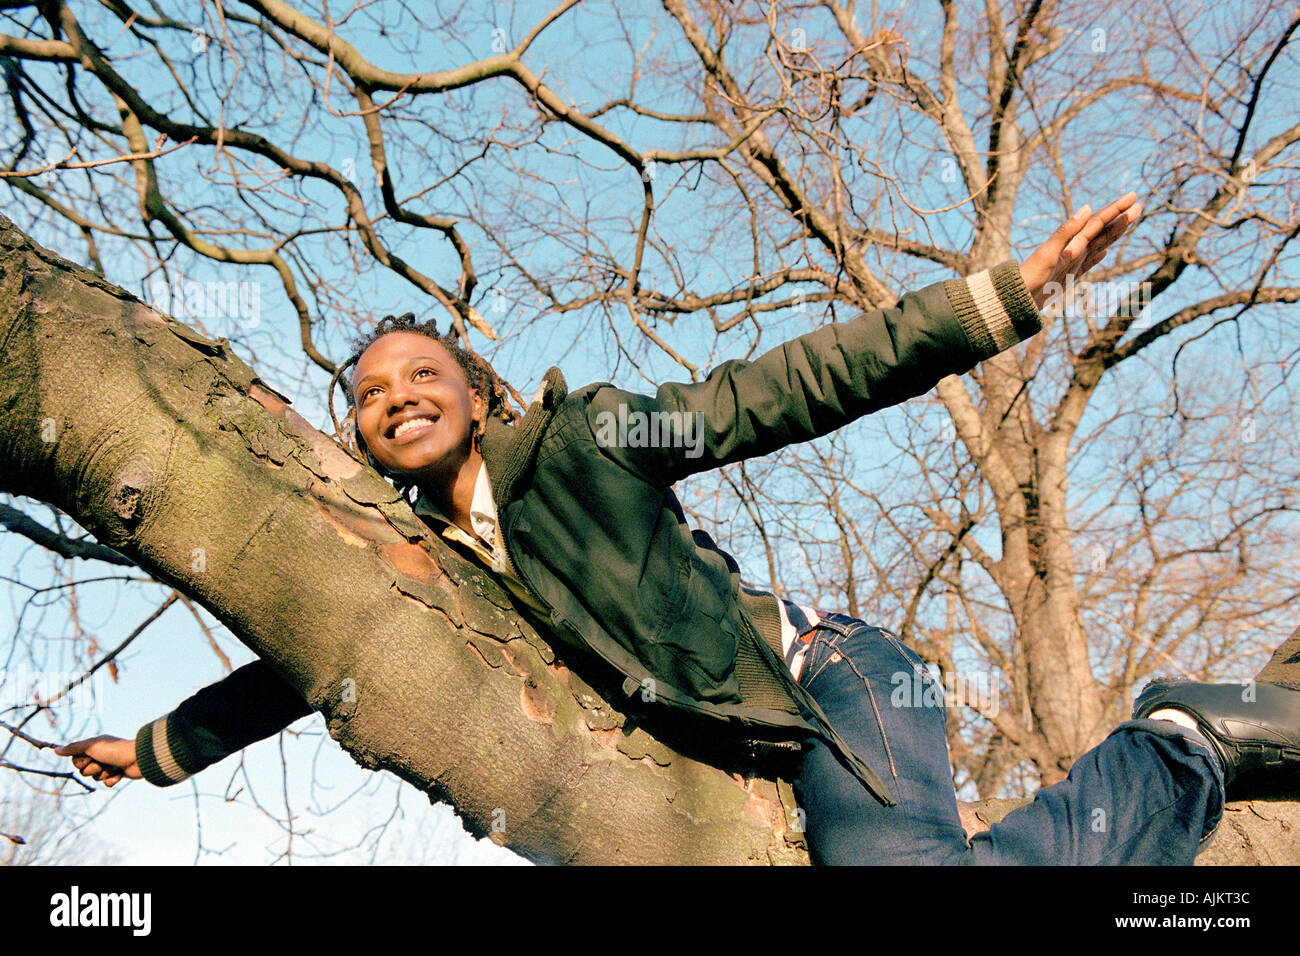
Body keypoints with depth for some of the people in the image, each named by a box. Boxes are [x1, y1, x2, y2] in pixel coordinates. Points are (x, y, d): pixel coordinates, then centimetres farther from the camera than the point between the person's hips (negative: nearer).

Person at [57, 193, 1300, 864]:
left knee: (906, 857, -31)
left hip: (826, 677, -6)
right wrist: (155, 747, 32)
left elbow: (788, 389, -11)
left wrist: (1006, 291, -16)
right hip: (770, 742, 6)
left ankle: (1178, 748, -6)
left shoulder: (580, 435, -7)